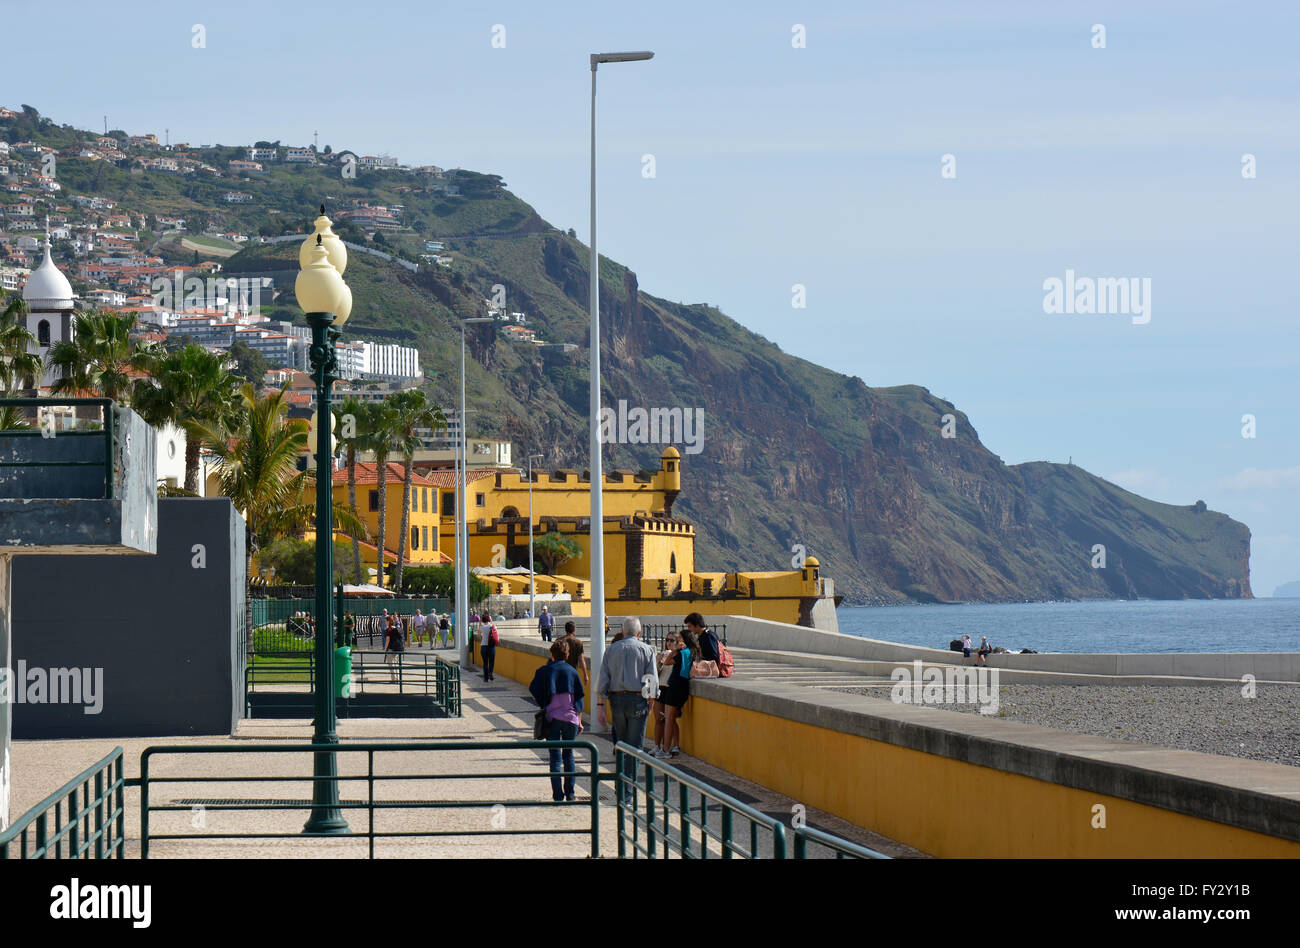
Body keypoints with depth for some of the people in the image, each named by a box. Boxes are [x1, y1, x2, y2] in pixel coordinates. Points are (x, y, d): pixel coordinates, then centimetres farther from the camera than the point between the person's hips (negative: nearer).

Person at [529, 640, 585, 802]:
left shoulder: (544, 671, 1)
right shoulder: (572, 671, 5)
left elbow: (534, 694, 0)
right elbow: (579, 699, 6)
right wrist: (579, 722, 10)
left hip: (552, 718, -1)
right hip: (571, 718, 1)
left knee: (555, 757, 3)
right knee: (569, 754, 14)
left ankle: (558, 794, -2)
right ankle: (570, 793, 12)